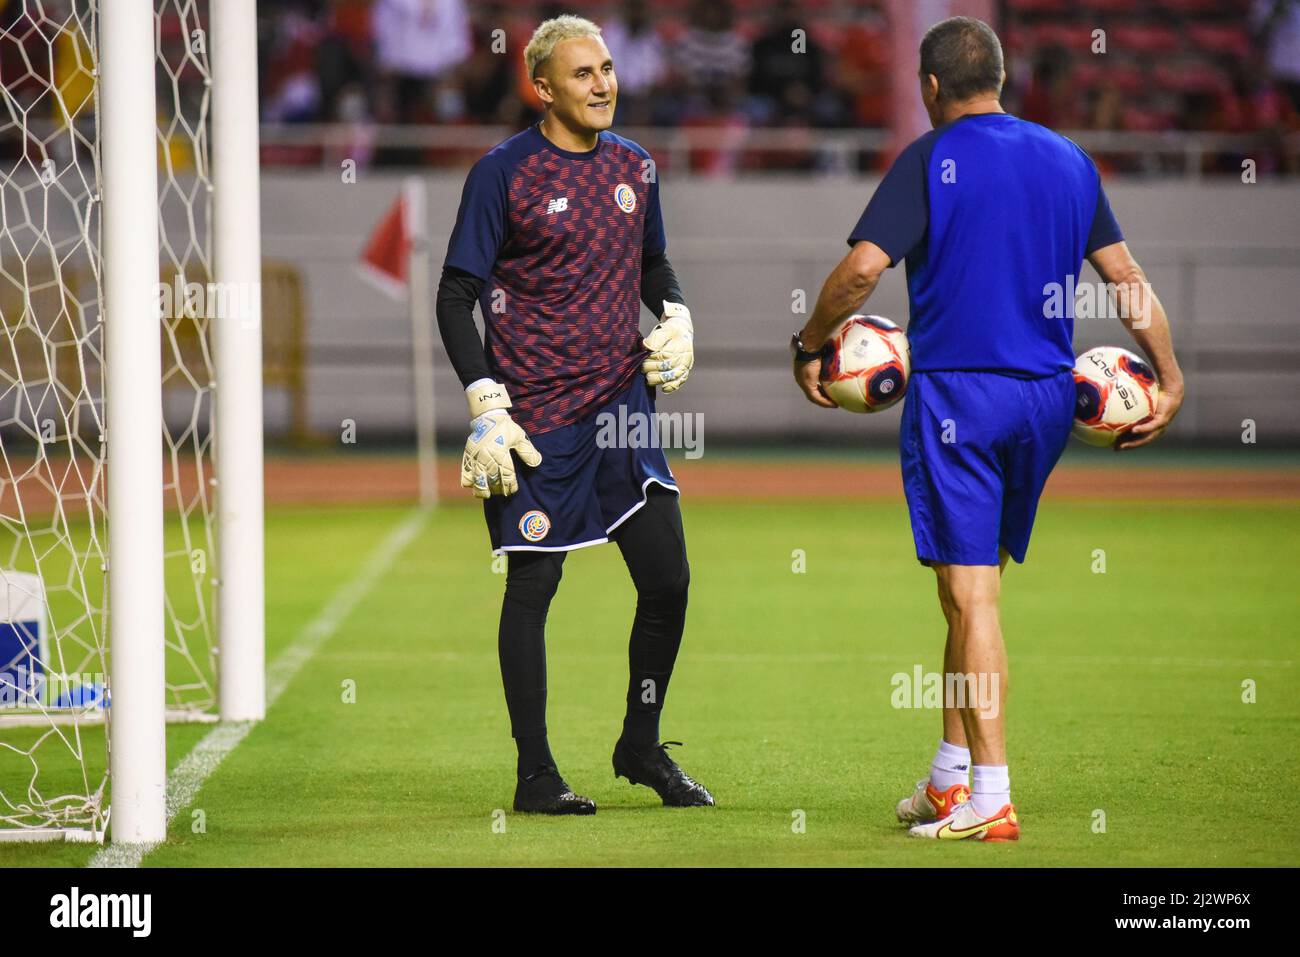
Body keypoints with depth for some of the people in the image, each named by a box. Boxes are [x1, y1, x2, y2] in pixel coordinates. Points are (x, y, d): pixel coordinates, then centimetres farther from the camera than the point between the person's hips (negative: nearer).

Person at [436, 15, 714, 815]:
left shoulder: (634, 165, 9)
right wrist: (486, 403, -13)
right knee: (531, 587, 0)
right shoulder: (505, 173, -7)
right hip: (537, 421, -5)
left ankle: (642, 748, 20)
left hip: (623, 410, 5)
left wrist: (676, 317, 4)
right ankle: (536, 775, 11)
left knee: (668, 577, 1)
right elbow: (457, 297, -6)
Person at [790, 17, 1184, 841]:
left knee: (971, 597, -6)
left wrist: (809, 347, -1)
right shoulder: (1069, 160, 11)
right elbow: (1126, 275, 11)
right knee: (978, 586, 17)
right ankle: (950, 776, 21)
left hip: (955, 393, -5)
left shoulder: (931, 161, -5)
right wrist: (1169, 378, 15)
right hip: (1047, 399, 6)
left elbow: (863, 267, -15)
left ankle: (990, 801, -10)